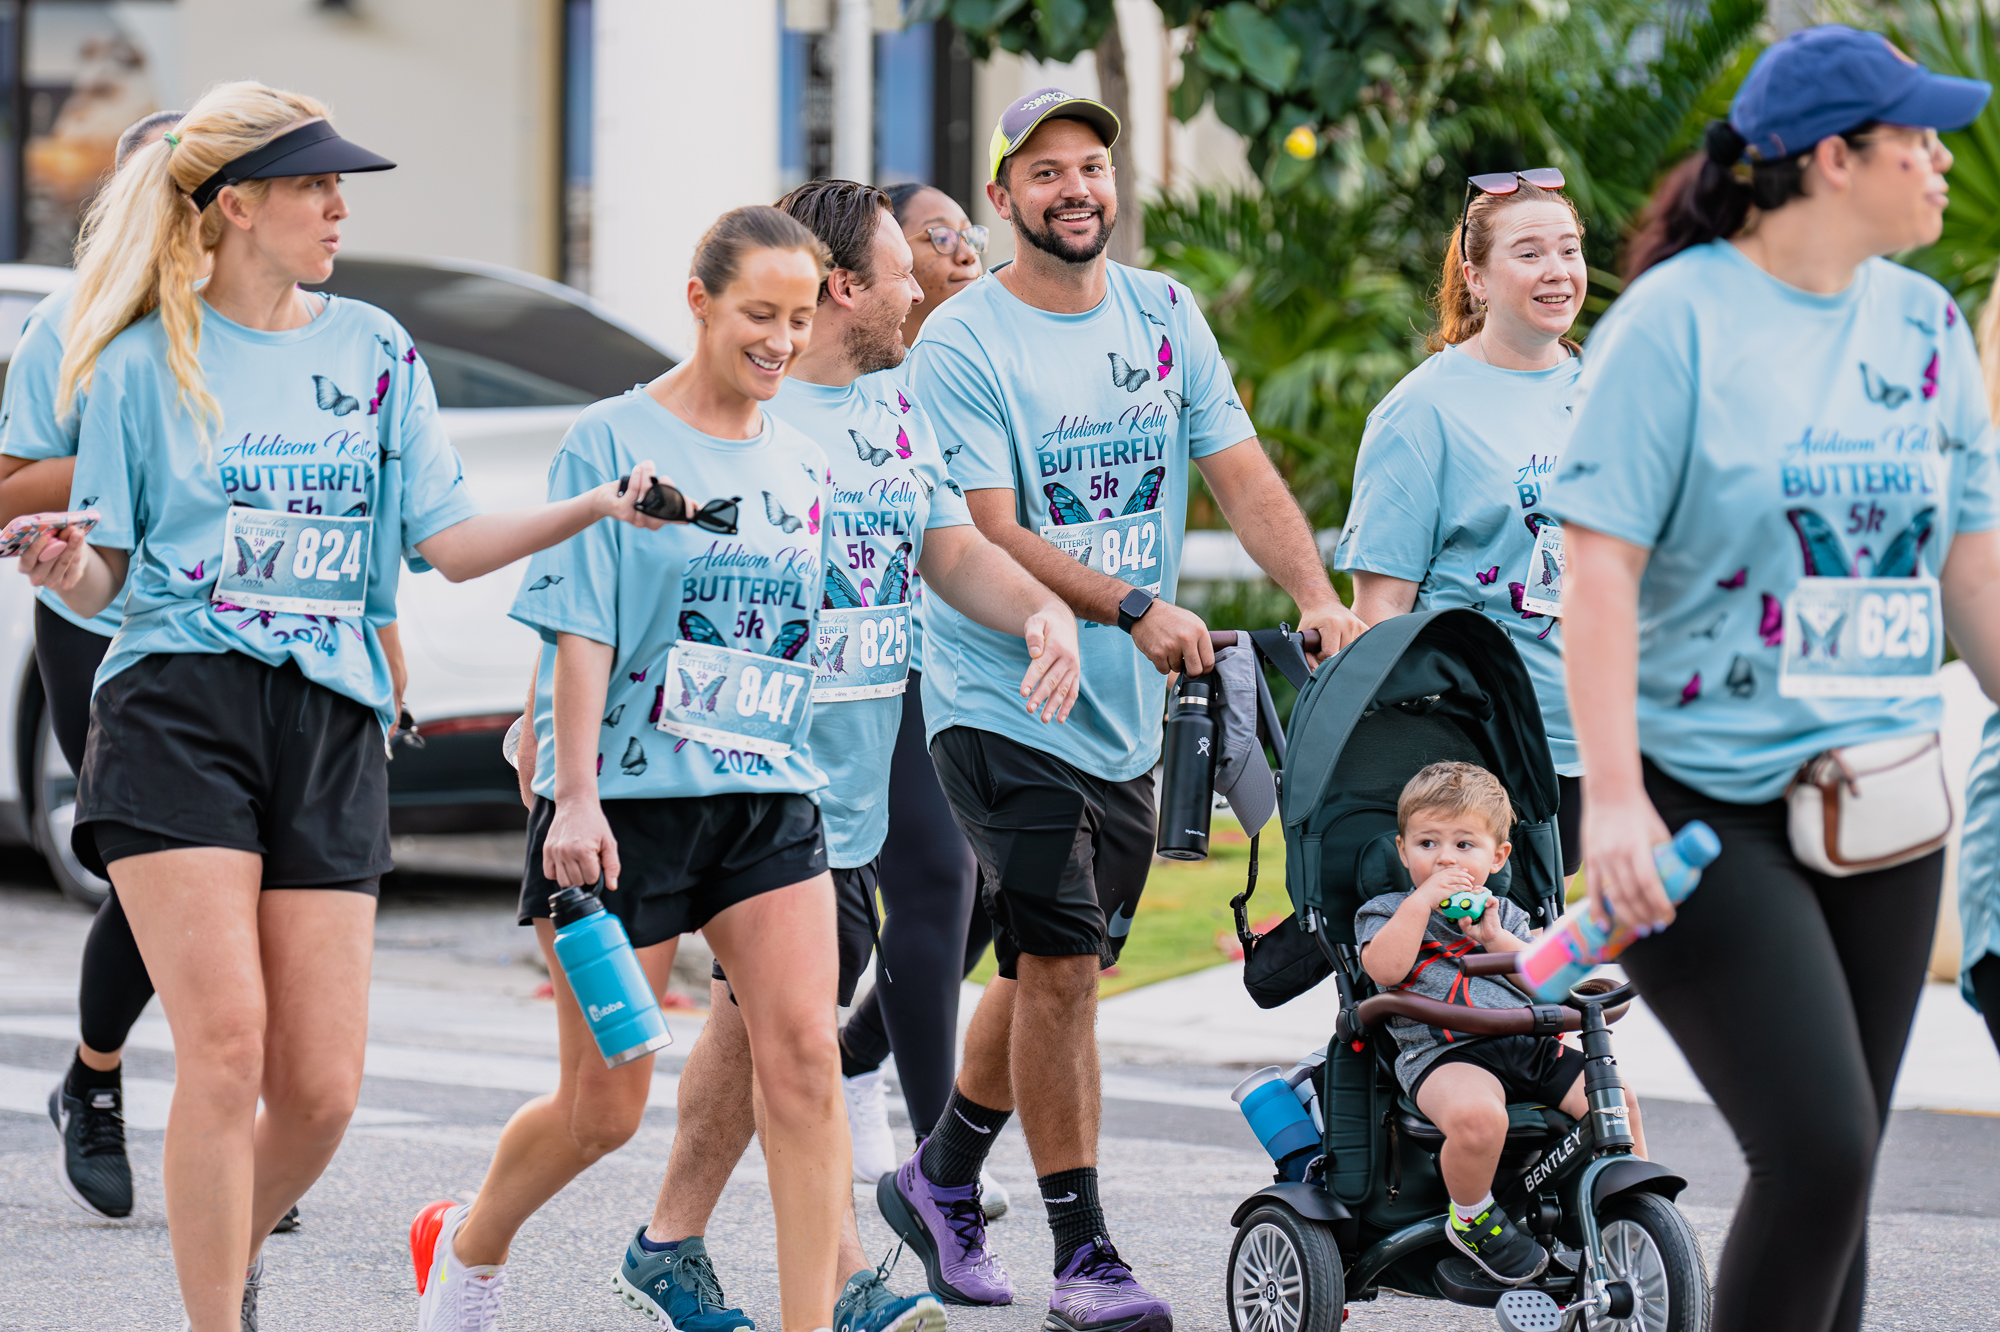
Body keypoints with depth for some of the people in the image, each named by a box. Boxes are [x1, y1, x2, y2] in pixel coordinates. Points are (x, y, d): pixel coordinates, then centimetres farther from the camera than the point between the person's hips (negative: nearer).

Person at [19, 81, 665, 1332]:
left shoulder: (373, 348, 13)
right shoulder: (145, 363, 4)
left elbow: (450, 541, 9)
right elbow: (103, 580, 5)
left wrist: (594, 508, -4)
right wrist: (66, 569, -18)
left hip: (333, 725, 3)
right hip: (178, 713, -3)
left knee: (322, 1087, -2)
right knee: (227, 1040, -16)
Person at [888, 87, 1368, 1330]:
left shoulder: (1165, 317, 7)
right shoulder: (964, 343, -10)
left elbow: (1242, 471, 2)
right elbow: (990, 536, -17)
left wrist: (1320, 599, -14)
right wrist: (1134, 608, -29)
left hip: (1128, 713, 6)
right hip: (1004, 702, -6)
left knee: (1054, 966, 14)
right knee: (1060, 966, -10)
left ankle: (942, 1176, 33)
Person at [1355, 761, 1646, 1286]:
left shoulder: (1503, 913, 24)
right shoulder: (1385, 912, 12)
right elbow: (1385, 967, -10)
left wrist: (1496, 937, -3)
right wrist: (1425, 898, -10)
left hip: (1528, 1045, 5)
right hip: (1441, 1053, -5)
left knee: (1614, 1101, -11)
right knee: (1478, 1115, -39)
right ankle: (1472, 1220, -14)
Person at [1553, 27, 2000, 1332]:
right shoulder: (1678, 318, -8)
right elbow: (1599, 564, -11)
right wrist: (1613, 796, -19)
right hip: (1706, 804, -6)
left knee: (1838, 1170, 7)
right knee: (1819, 1150, -16)